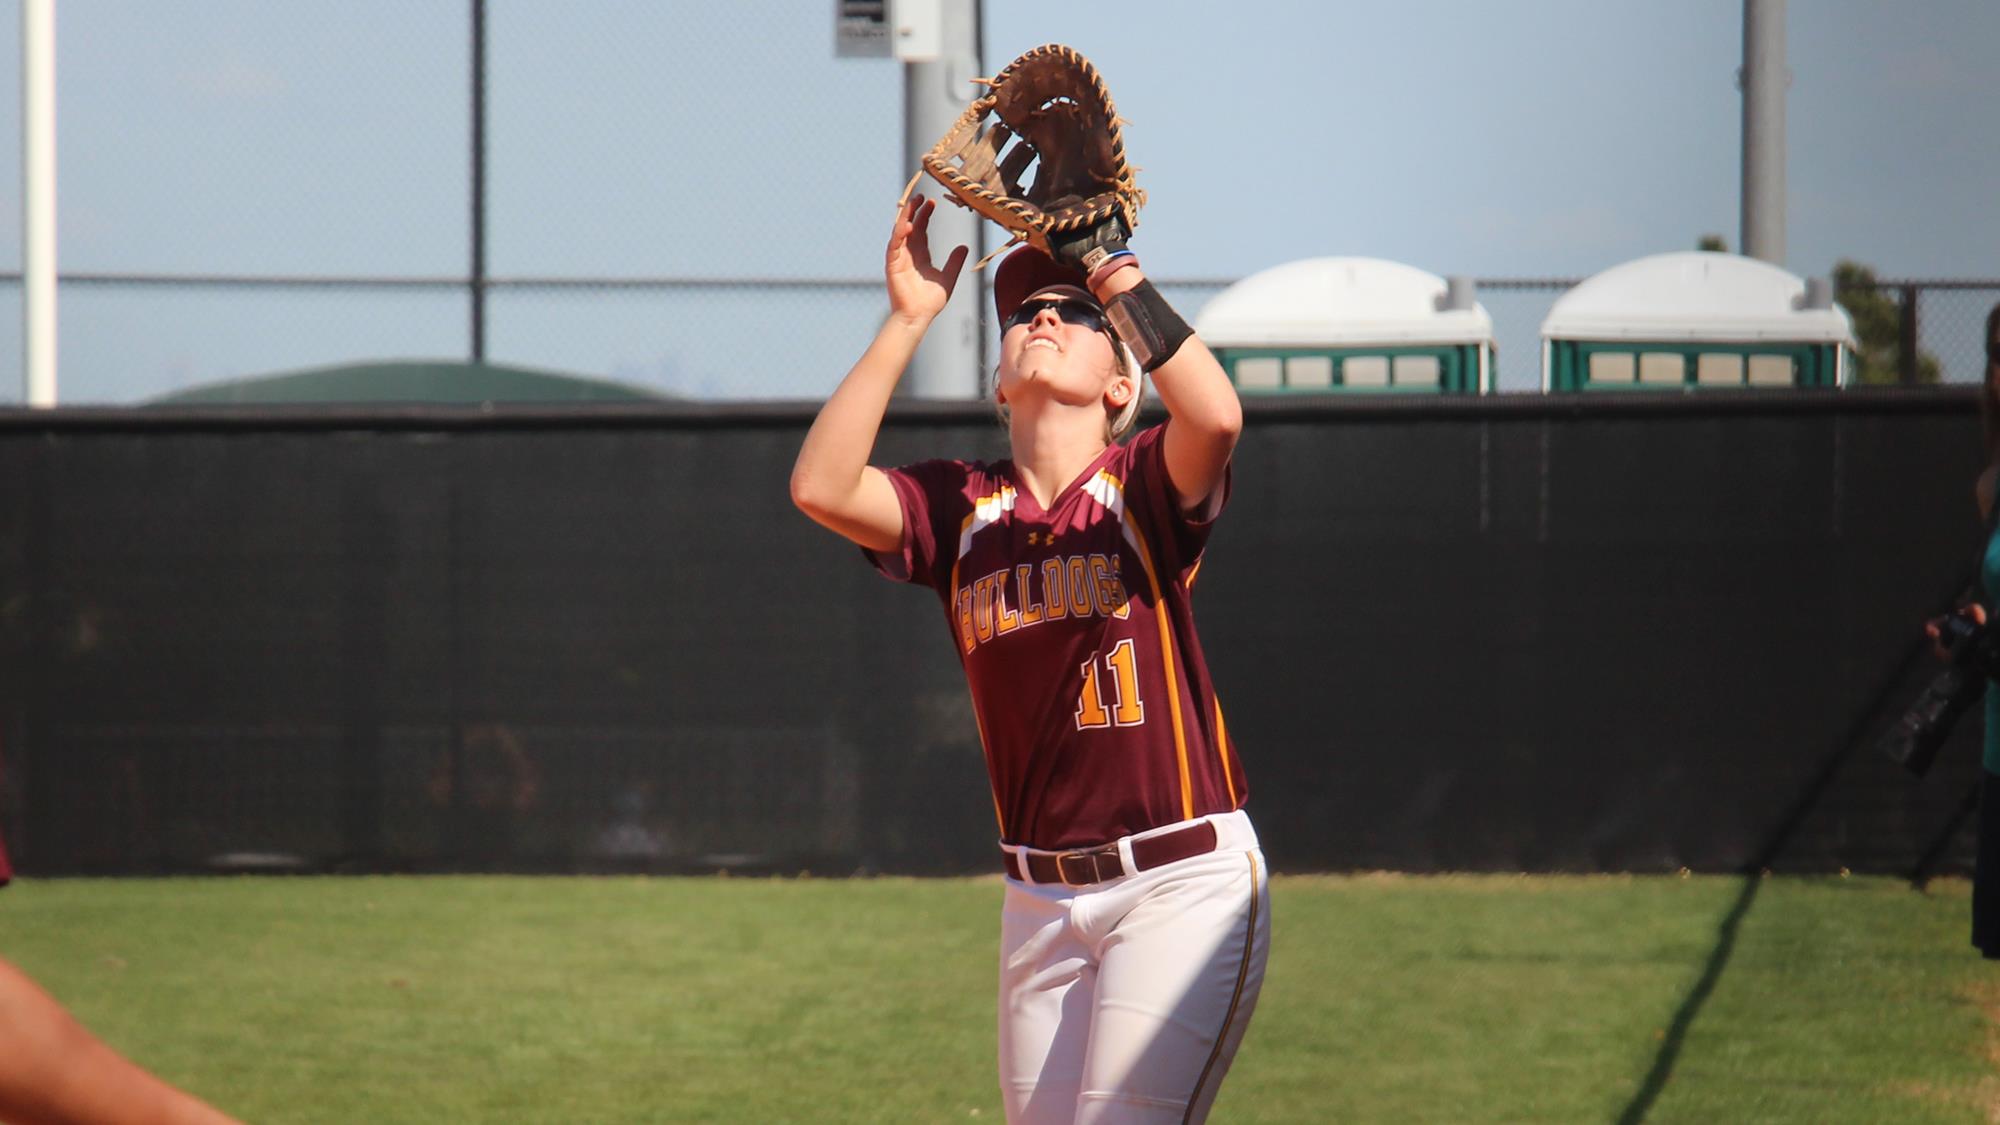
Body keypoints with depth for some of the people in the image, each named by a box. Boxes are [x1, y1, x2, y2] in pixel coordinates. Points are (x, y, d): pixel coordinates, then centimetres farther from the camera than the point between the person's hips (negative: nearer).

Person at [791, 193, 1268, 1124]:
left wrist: (1113, 273, -18)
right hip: (1039, 901, 5)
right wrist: (907, 319, -9)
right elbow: (822, 486, -10)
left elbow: (1216, 416, -25)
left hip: (1182, 882, -5)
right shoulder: (959, 508, 8)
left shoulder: (1145, 487, -2)